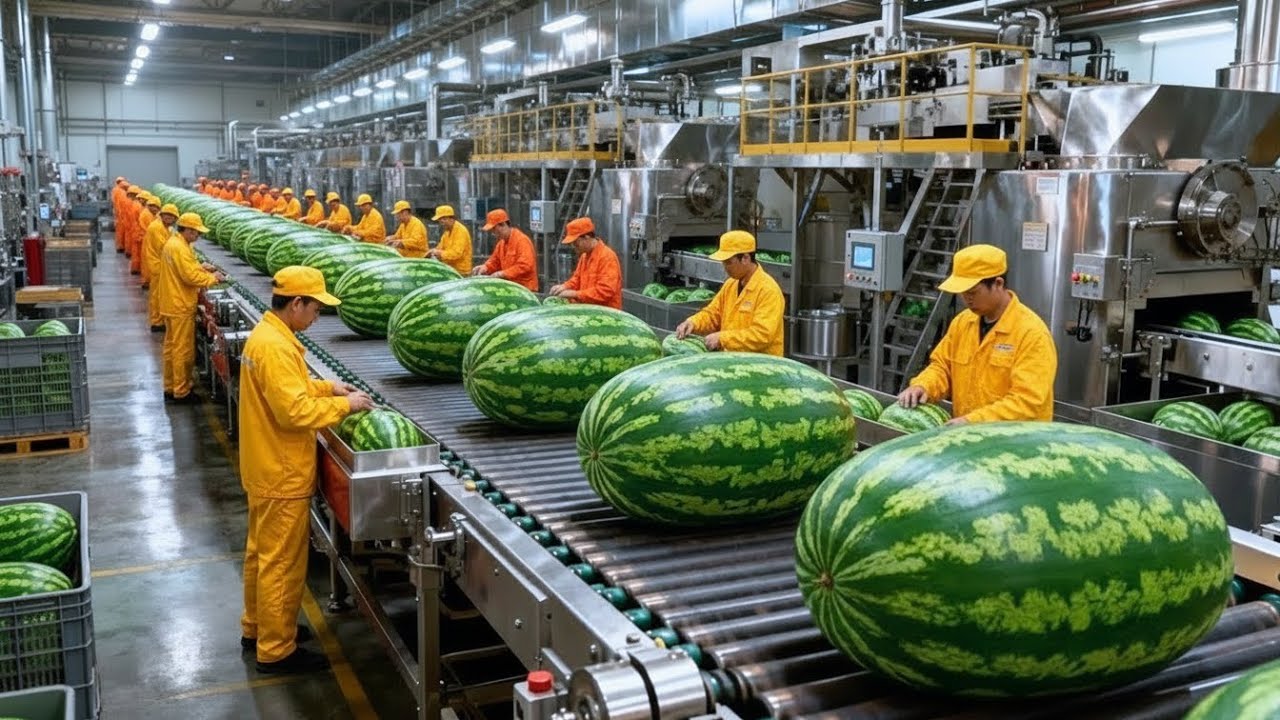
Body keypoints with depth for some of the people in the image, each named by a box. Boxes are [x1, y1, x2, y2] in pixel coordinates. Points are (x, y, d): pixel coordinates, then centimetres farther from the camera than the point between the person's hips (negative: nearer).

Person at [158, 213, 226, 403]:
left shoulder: (173, 243, 12)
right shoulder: (179, 248, -20)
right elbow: (191, 277, -24)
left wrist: (200, 267, 6)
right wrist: (212, 278, -12)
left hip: (173, 304, 11)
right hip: (181, 306, -11)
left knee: (172, 347, 16)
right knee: (183, 350, -3)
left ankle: (170, 388, 24)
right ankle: (181, 392, 3)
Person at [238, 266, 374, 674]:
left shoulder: (265, 334, 8)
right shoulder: (276, 347, -25)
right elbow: (294, 410, -29)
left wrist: (328, 387, 8)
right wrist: (344, 405, -19)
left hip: (266, 468, 11)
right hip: (282, 474, -11)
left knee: (262, 552, 22)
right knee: (282, 563, 1)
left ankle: (256, 628, 36)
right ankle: (276, 650, 12)